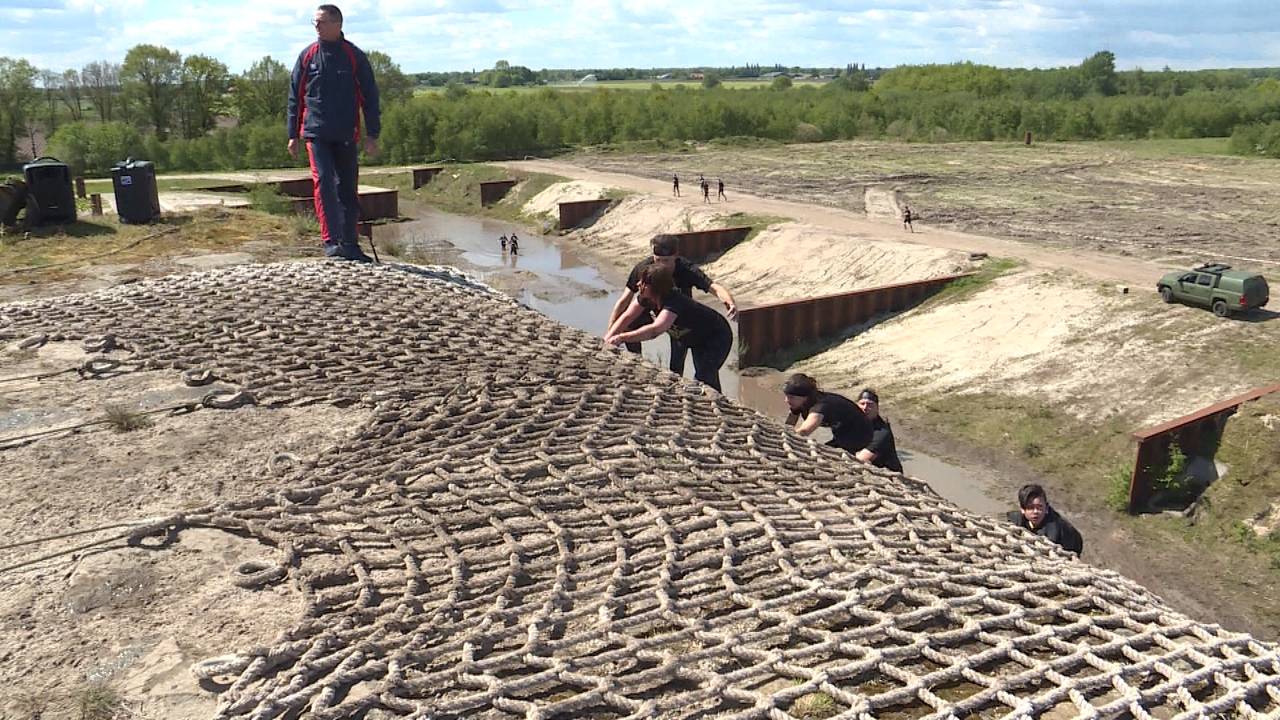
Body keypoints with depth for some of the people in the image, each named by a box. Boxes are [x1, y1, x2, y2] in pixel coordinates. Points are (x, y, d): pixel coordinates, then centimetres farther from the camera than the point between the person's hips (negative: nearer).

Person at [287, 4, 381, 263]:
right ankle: (330, 241, -15)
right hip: (316, 133, 0)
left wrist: (372, 135, -2)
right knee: (323, 181, -15)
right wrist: (293, 135, 9)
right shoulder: (307, 56, 7)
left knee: (348, 189, 6)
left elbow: (370, 97, 4)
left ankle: (349, 244, 15)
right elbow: (295, 97, 12)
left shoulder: (355, 57, 3)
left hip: (346, 135, 0)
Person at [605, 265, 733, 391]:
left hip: (717, 336, -9)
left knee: (703, 379, -20)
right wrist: (607, 339, -27)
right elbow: (627, 317, -15)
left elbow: (656, 329, -55)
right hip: (697, 340, 9)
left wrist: (621, 337, -56)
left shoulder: (674, 302, -40)